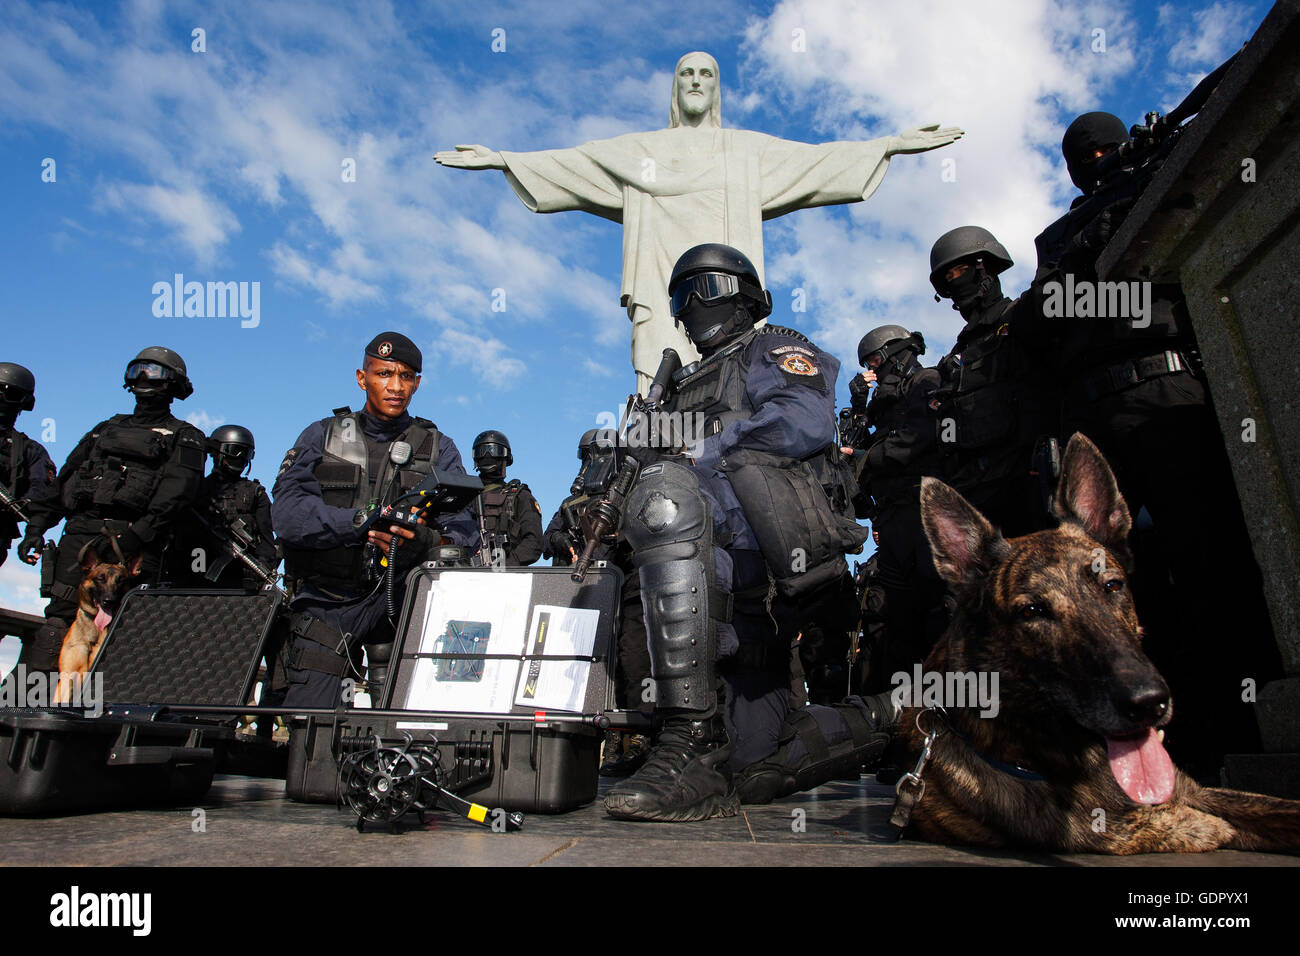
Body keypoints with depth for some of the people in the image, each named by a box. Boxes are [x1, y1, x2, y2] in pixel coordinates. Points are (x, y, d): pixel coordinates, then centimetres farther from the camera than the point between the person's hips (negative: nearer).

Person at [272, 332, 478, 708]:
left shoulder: (438, 447, 9)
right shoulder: (323, 435, 10)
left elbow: (464, 532, -4)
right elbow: (286, 512, -6)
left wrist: (423, 539, -27)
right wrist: (359, 523, -22)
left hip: (399, 600, 0)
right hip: (326, 603, 1)